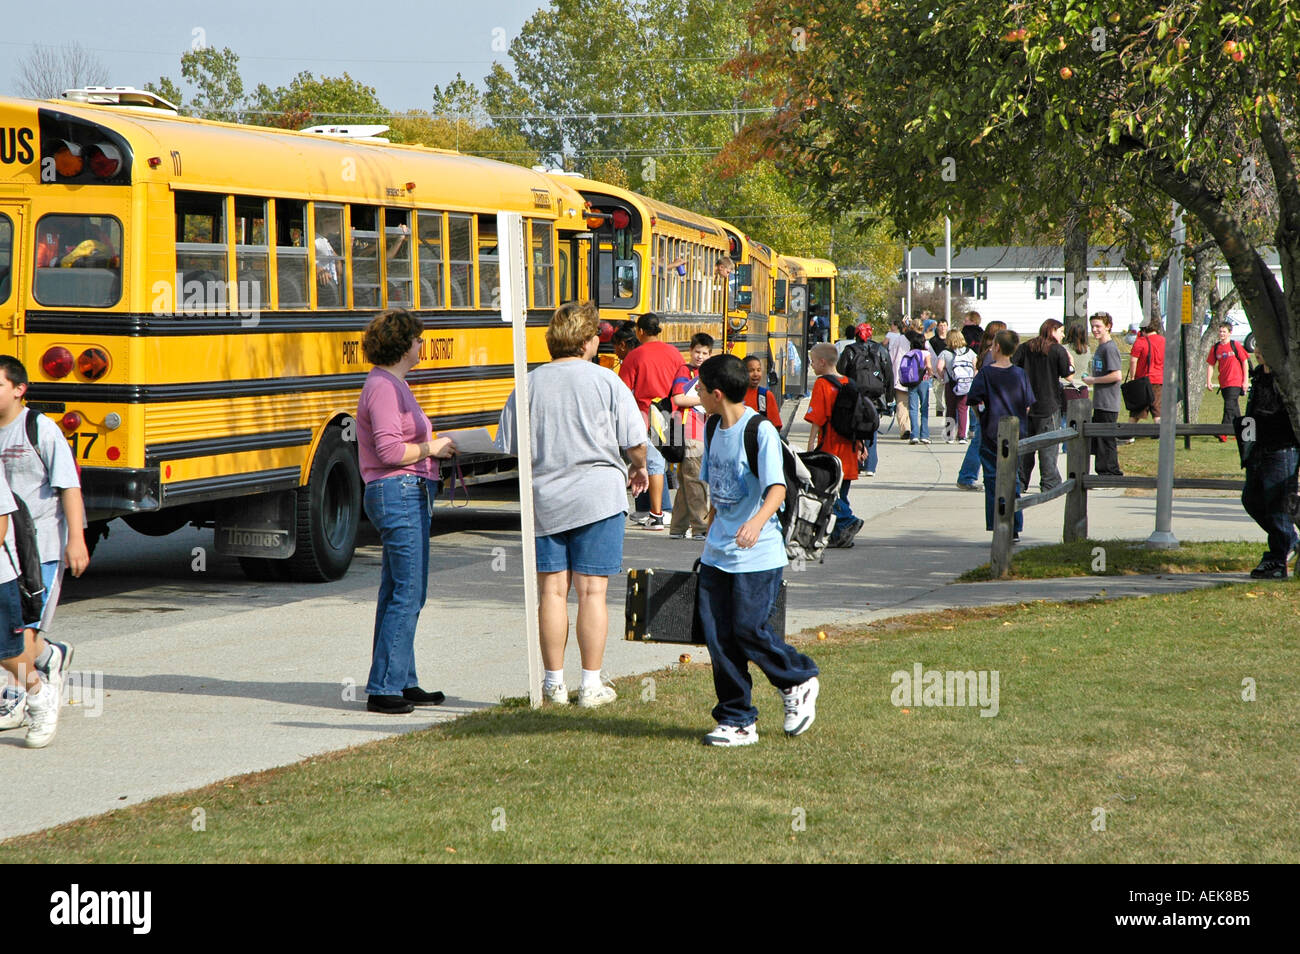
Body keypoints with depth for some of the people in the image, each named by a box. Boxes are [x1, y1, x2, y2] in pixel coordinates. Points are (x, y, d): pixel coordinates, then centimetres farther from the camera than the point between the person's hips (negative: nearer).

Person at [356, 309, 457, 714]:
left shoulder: (393, 385, 18)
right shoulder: (383, 387, -14)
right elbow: (390, 451, -22)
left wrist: (434, 444, 11)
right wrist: (431, 448, -9)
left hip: (408, 495, 11)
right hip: (399, 494, -11)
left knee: (397, 595, 13)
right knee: (407, 594, -10)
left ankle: (402, 683, 19)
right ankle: (382, 688, -8)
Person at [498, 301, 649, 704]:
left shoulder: (528, 385, 1)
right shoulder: (605, 381, -6)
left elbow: (509, 447, 4)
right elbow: (634, 441, -5)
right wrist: (638, 468, 17)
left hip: (544, 500, 3)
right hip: (598, 496, -2)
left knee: (552, 591, 8)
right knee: (592, 591, 1)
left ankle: (554, 683, 13)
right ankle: (591, 686, 4)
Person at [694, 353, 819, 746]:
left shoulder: (761, 431, -14)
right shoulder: (715, 430, 10)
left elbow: (777, 489, -25)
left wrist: (757, 521, -42)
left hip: (757, 554, -7)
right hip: (717, 553, 7)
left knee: (748, 629, -8)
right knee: (717, 633, 2)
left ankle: (799, 681, 19)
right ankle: (737, 721, 10)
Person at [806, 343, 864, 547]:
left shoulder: (822, 384, -10)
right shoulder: (847, 383, 12)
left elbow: (816, 421, -15)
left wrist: (811, 446, -14)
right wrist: (859, 444, 24)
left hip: (829, 446, -7)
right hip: (848, 447, 7)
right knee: (840, 493, 12)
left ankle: (848, 521, -19)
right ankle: (839, 535, 11)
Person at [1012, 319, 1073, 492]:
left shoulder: (1025, 347, 6)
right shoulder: (1058, 350, -5)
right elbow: (1068, 376, -5)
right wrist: (1070, 360, 11)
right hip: (1048, 405, -4)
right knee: (1048, 445, 1)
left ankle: (1020, 481, 13)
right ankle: (1049, 482, 0)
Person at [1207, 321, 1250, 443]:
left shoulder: (1235, 345, -3)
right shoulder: (1216, 348, 8)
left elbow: (1245, 362, -1)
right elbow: (1211, 365, 11)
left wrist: (1246, 380, -5)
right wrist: (1208, 381, 1)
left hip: (1235, 382, -5)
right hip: (1223, 383, 5)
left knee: (1229, 406, -14)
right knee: (1234, 407, 14)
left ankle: (1224, 433, -20)